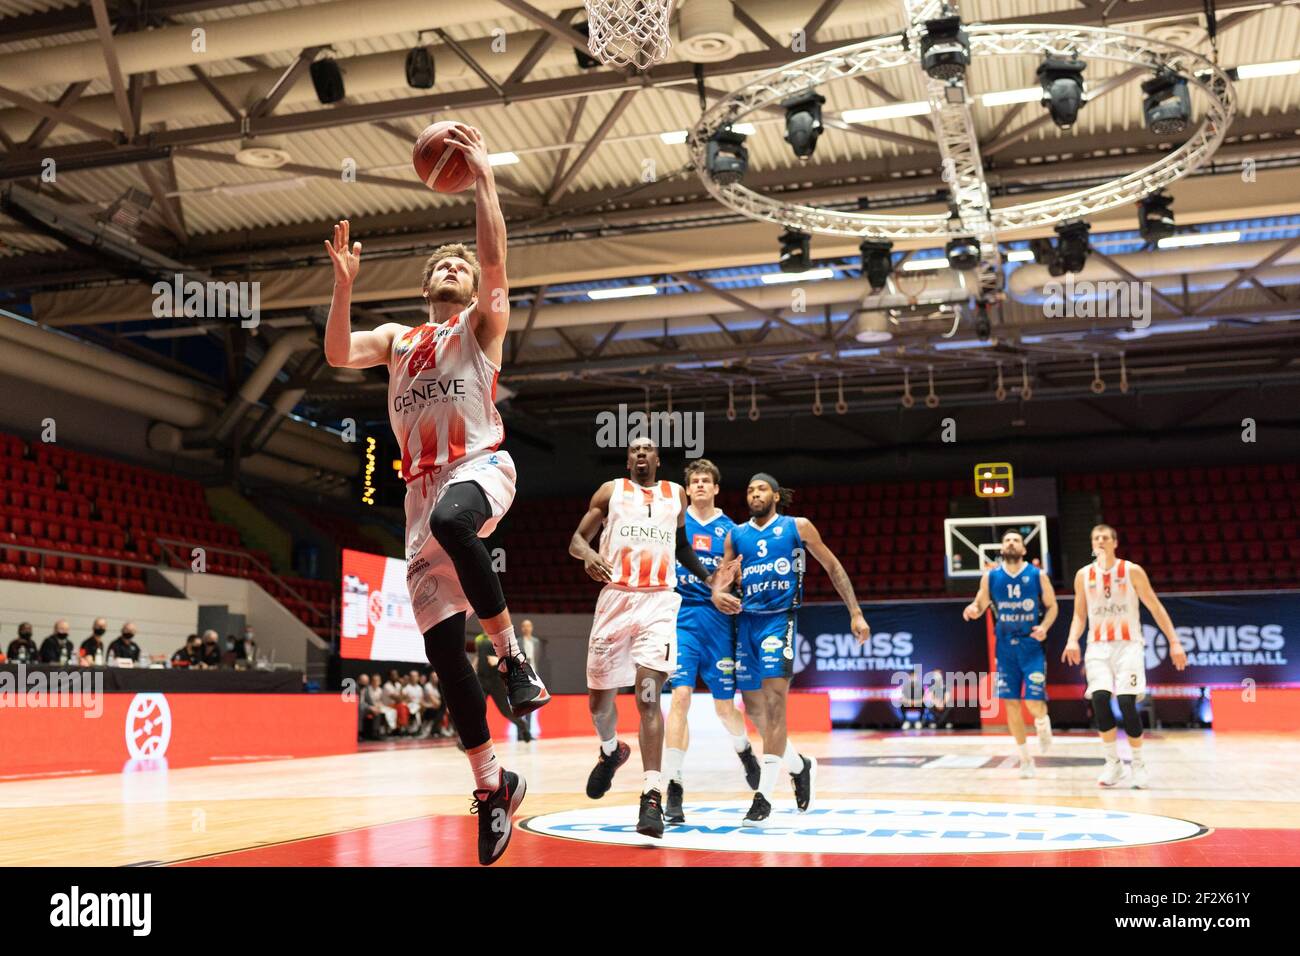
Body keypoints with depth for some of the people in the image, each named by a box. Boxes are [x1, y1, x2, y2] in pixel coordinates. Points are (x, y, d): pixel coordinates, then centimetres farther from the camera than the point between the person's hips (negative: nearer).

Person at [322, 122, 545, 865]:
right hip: (424, 488, 5)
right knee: (442, 645, -2)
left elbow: (496, 259, -7)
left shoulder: (483, 322, 11)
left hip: (481, 466, -5)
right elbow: (337, 355, 8)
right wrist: (345, 281, 0)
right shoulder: (398, 339, 23)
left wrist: (484, 178, -9)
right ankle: (492, 784, 8)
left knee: (451, 521, -43)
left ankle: (513, 652, -26)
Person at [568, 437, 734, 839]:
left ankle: (652, 798, -19)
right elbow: (576, 539, 7)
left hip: (658, 602, -1)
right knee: (599, 699, 9)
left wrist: (708, 577, 17)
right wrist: (588, 554, -16)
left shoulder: (676, 494, 15)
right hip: (616, 598, 1)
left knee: (648, 695, -16)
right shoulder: (611, 490, 10)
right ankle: (611, 752, 42)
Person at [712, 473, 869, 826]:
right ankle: (799, 765, 33)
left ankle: (763, 797, -15)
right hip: (747, 621, 5)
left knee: (774, 701, -17)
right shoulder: (736, 534, 13)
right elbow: (722, 573, 11)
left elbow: (833, 567, 8)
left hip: (780, 619, -5)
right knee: (753, 707, 8)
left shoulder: (798, 527, 4)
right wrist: (716, 592, -14)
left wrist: (855, 613, 3)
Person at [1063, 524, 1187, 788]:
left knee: (1126, 703, -14)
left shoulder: (1132, 571, -1)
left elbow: (1156, 608, 3)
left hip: (1128, 645, -2)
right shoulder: (1084, 575, 6)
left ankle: (1139, 764, 5)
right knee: (1099, 699, -18)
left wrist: (1174, 642, -2)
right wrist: (1072, 640, -7)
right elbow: (1079, 616, 12)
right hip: (1098, 646, 2)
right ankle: (1112, 762, -2)